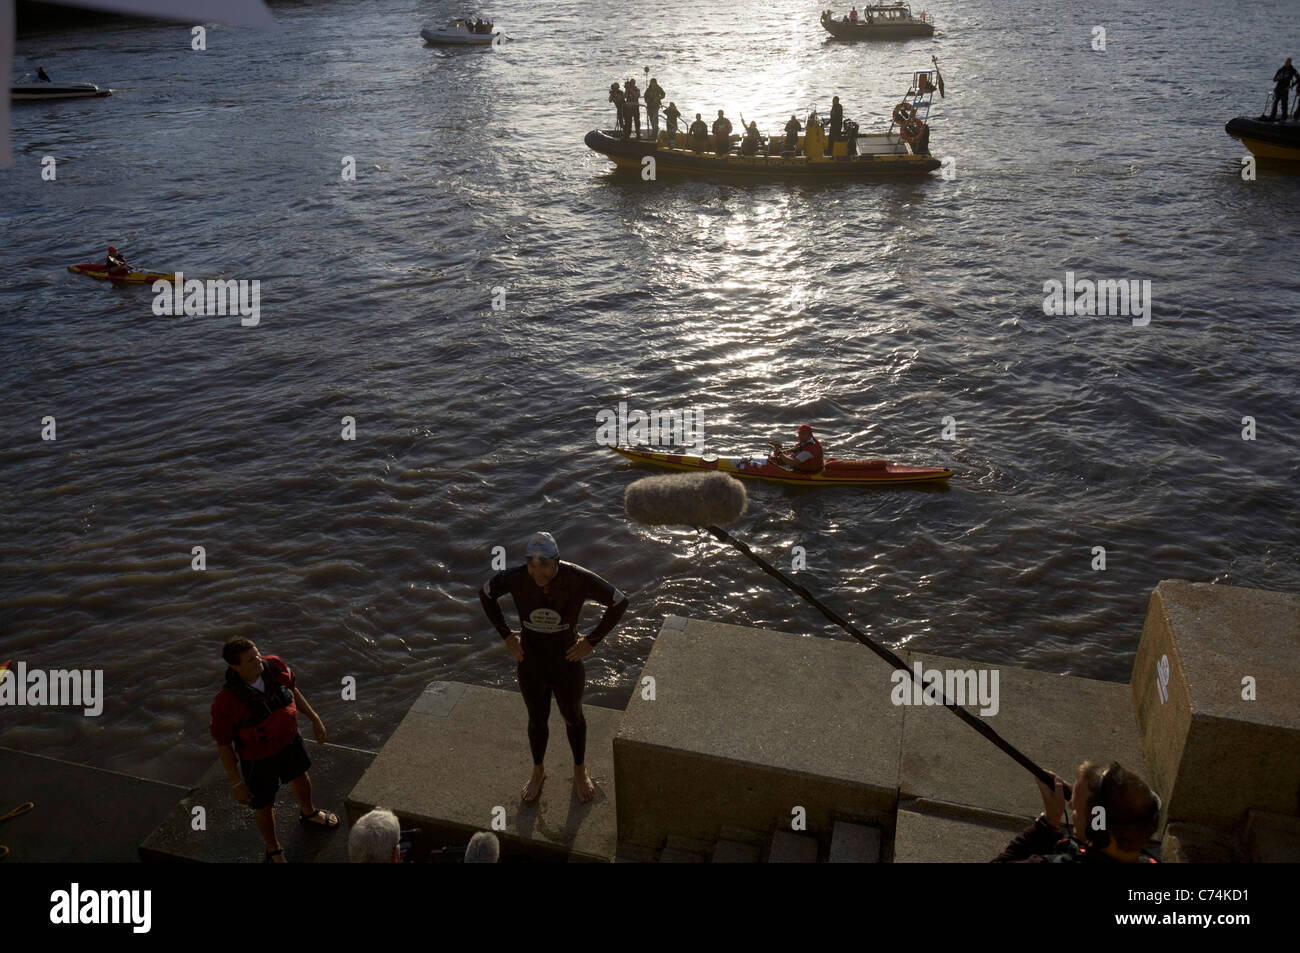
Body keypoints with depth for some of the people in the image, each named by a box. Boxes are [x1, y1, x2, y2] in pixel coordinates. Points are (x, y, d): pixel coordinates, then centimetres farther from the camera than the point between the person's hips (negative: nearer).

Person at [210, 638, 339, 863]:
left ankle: (308, 813, 65)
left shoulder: (274, 666, -23)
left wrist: (314, 717, 7)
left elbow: (292, 689, -1)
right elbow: (223, 744, -22)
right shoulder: (227, 701, -36)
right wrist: (236, 783, -16)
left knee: (300, 778, 31)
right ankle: (273, 850, 49)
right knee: (264, 805, 19)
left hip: (289, 740, 5)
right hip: (259, 756, -5)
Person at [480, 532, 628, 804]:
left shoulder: (578, 579, -28)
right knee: (537, 720, 23)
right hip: (530, 666, 1)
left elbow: (619, 602, -16)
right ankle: (538, 772, 52)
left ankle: (580, 770, 51)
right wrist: (506, 636, -5)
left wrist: (591, 641, -14)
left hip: (567, 667, -1)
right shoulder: (516, 578, -23)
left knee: (573, 718, 23)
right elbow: (486, 594, -2)